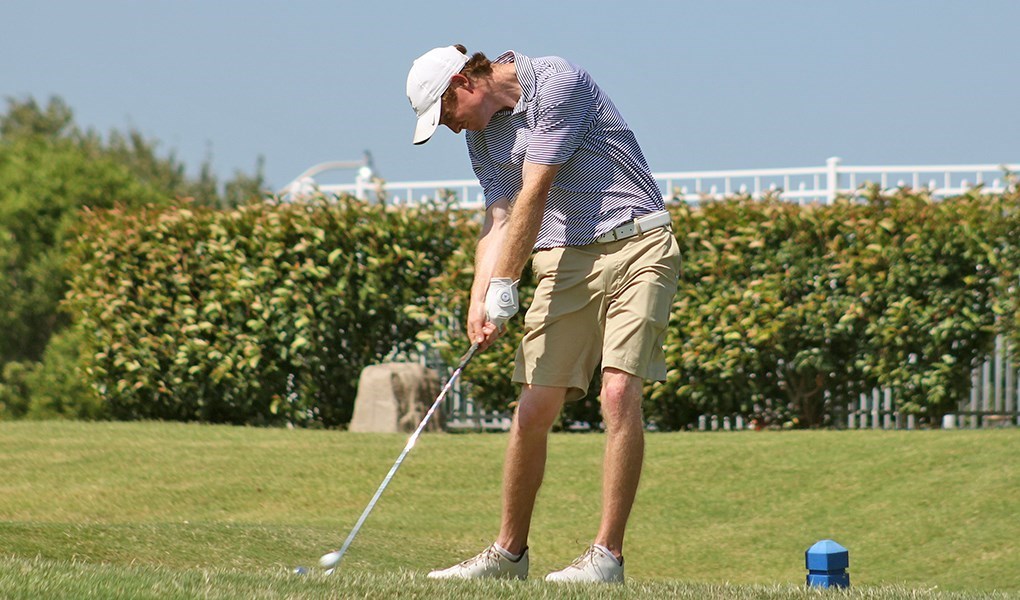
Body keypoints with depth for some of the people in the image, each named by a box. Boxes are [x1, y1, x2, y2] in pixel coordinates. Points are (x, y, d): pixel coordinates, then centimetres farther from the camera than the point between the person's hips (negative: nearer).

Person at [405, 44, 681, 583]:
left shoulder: (556, 84, -12)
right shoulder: (480, 135, 12)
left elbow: (533, 195, -15)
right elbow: (499, 222, 7)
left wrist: (504, 286, -14)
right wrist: (480, 301, -10)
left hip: (637, 246, -6)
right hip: (564, 260, 6)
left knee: (619, 392, -17)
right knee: (533, 409, 1)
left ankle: (608, 554, -16)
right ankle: (509, 553, 13)